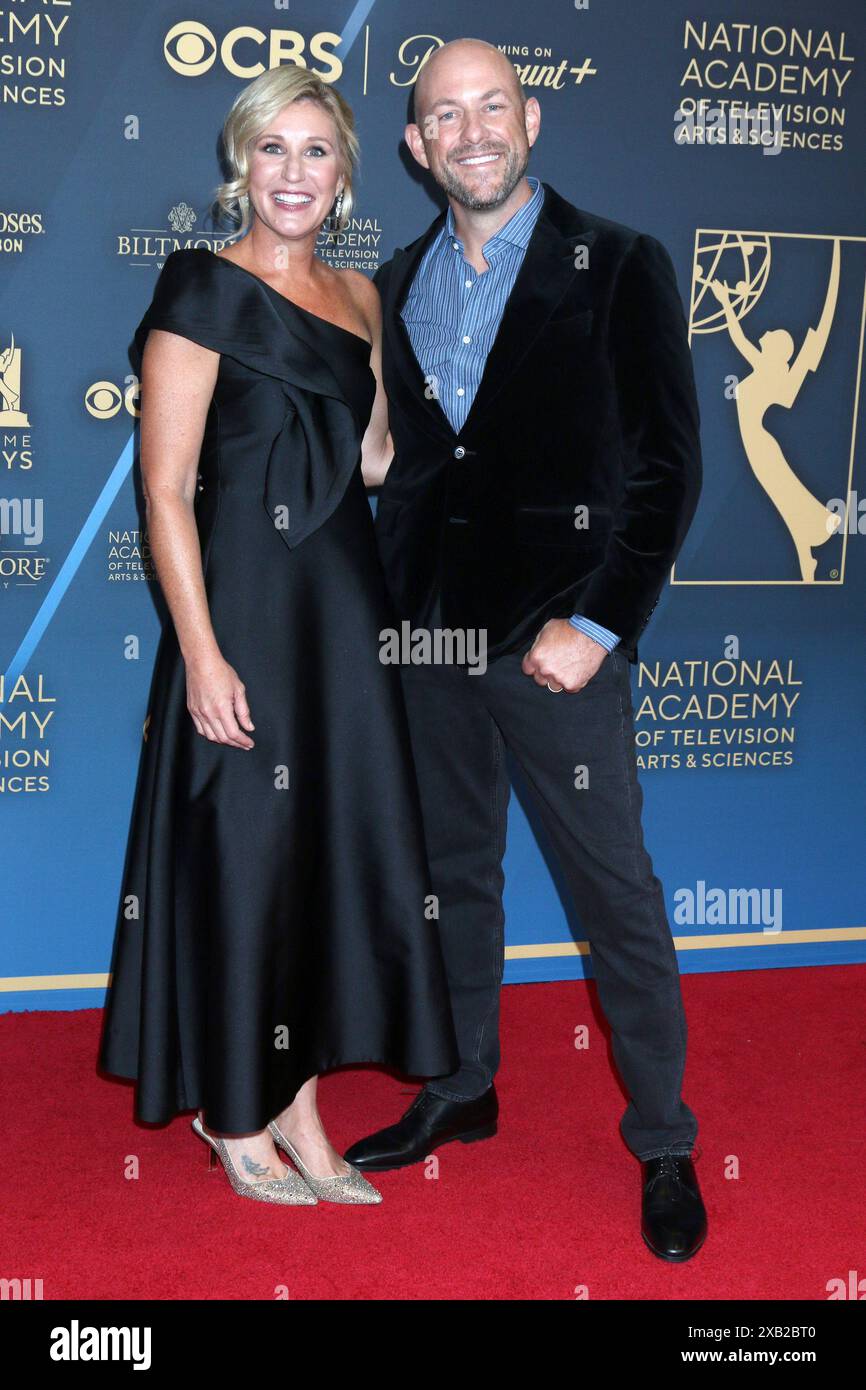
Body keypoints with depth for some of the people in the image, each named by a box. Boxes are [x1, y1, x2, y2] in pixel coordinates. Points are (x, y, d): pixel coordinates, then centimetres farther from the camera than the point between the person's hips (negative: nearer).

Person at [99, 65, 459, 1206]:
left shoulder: (358, 297, 14)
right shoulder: (205, 286, -5)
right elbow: (166, 489, -11)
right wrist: (201, 655, -17)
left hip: (346, 607, 7)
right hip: (243, 606, -6)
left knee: (336, 850, 9)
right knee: (242, 853, 2)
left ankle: (298, 1112, 24)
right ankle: (234, 1118, 20)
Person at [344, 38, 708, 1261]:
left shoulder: (620, 268, -4)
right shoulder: (399, 286, 10)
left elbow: (669, 465, -7)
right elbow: (398, 464, 15)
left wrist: (595, 624, -13)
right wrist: (388, 610, 6)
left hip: (559, 639, -5)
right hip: (432, 631, 5)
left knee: (618, 894, 1)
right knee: (454, 871, 17)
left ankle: (664, 1147, 15)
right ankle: (462, 1090, 34)